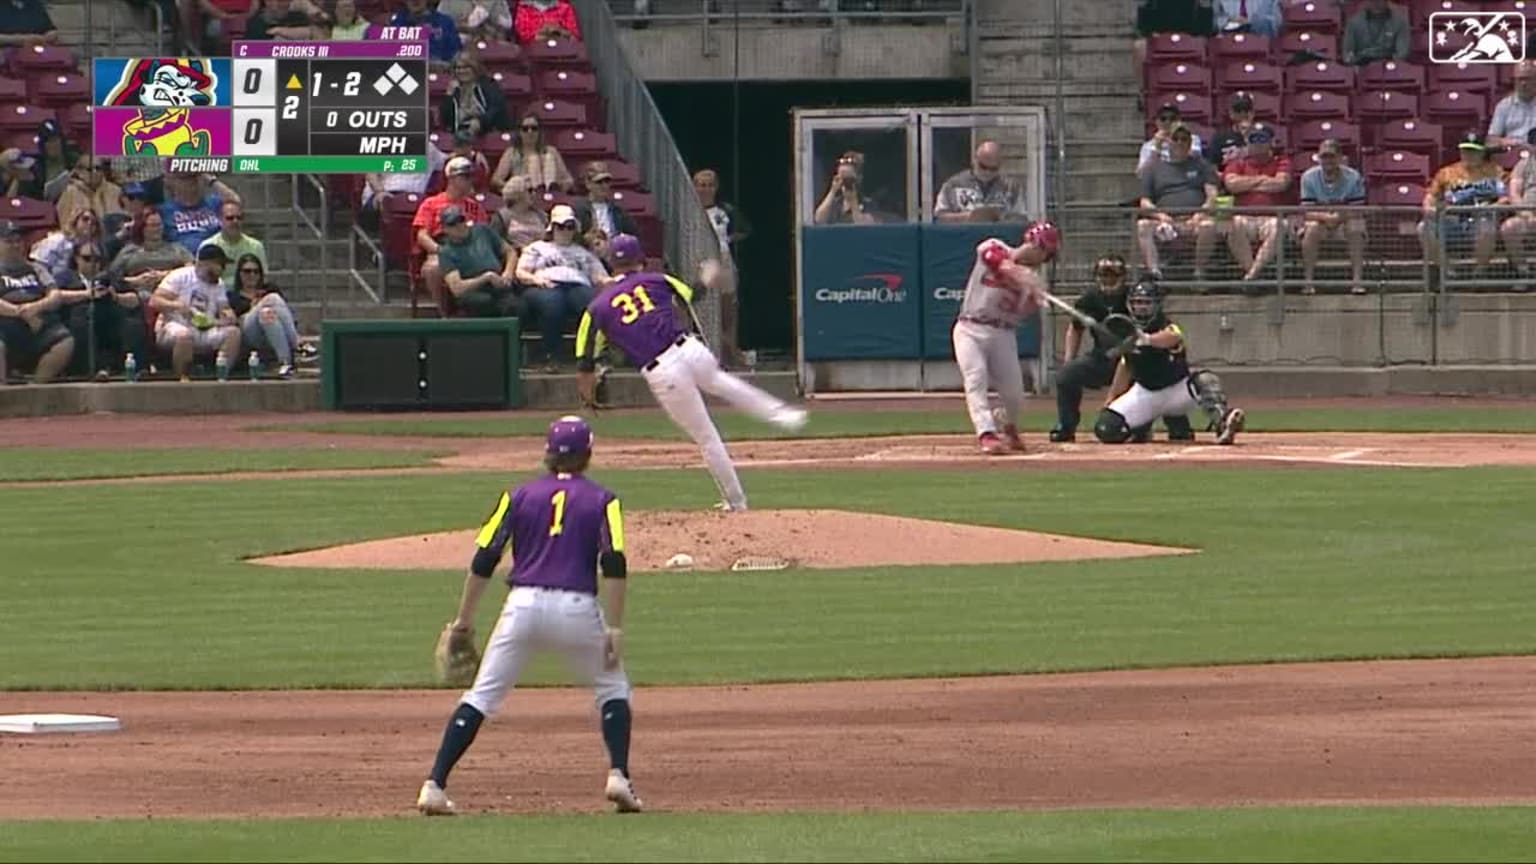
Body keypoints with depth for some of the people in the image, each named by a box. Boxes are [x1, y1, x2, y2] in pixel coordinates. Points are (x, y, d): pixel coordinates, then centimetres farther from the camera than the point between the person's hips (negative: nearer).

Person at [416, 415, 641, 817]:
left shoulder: (520, 496, 12)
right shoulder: (601, 501, 8)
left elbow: (484, 559, 7)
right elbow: (614, 565, -5)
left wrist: (464, 618, 13)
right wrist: (614, 628, -7)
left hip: (523, 604, 1)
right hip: (577, 609, -1)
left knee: (481, 696, 6)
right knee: (612, 689, 20)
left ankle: (434, 786, -4)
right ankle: (619, 777, 4)